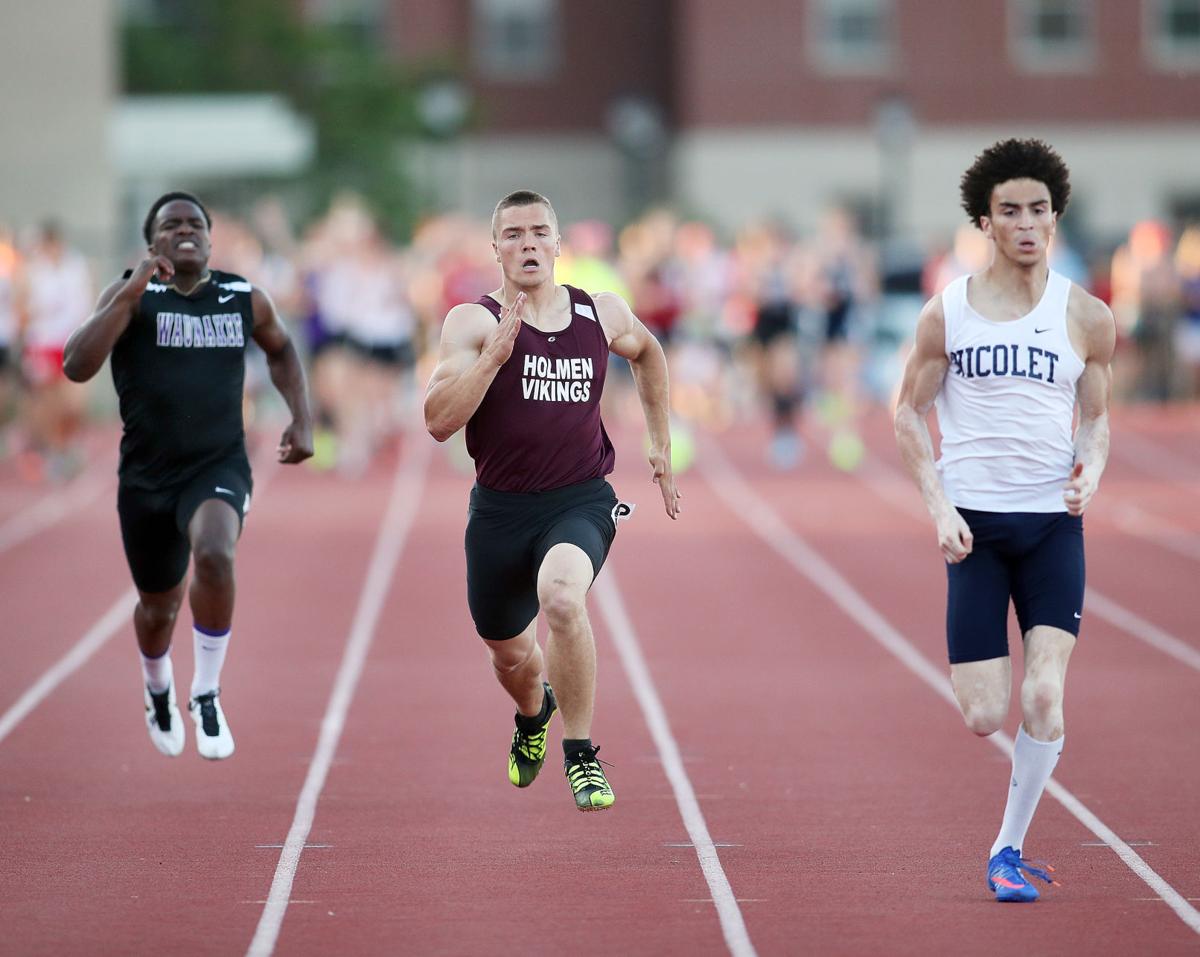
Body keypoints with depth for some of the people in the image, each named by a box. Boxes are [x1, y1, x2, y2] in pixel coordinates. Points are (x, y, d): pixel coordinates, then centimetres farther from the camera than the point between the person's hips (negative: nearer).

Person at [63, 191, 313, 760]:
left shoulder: (247, 300, 2)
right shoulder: (131, 296, -6)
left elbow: (280, 351, 24)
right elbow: (76, 367, -21)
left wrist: (301, 420, 11)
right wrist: (131, 294, -27)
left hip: (220, 468, 0)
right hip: (147, 476, 0)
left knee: (214, 554, -32)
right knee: (158, 606, 14)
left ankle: (207, 696, -14)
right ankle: (158, 690, 50)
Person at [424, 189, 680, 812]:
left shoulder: (603, 314, 2)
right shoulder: (474, 322, -7)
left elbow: (646, 352, 27)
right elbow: (438, 422, -18)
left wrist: (661, 447, 25)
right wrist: (496, 353, -27)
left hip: (580, 503, -1)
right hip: (501, 509, 1)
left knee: (561, 596, -33)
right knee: (508, 652, 17)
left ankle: (581, 757, -17)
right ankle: (534, 714, 57)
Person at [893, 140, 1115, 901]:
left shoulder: (1087, 317, 3)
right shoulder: (947, 313, 1)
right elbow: (911, 412, 8)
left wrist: (1092, 469, -7)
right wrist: (939, 505, -4)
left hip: (1054, 524, 0)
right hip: (975, 524, 0)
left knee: (1044, 695, -15)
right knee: (984, 716, -6)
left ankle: (1009, 849, 1)